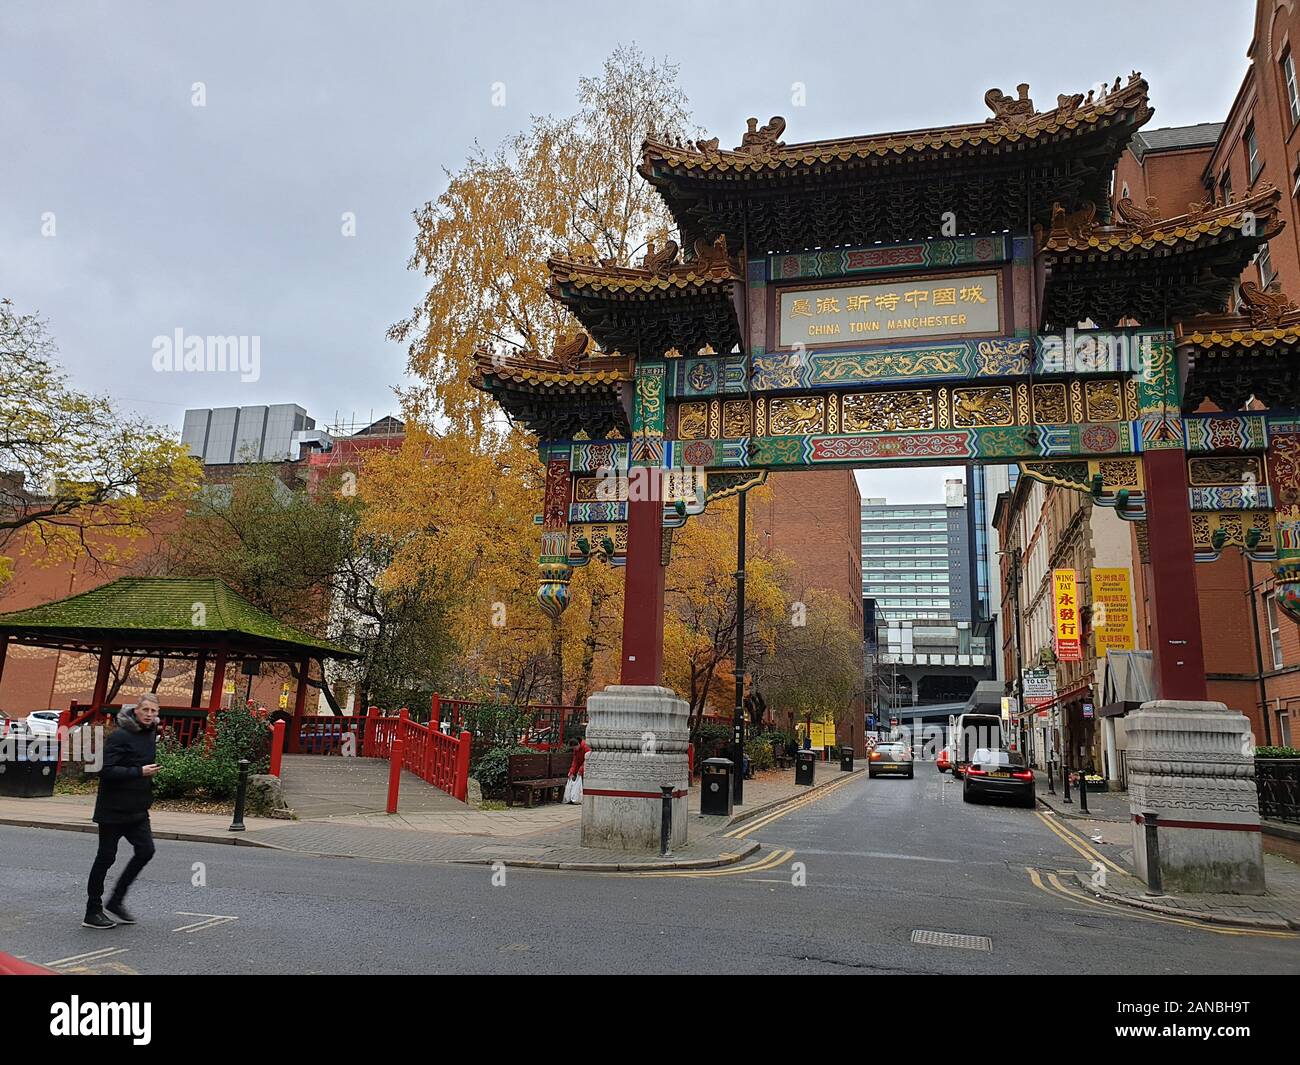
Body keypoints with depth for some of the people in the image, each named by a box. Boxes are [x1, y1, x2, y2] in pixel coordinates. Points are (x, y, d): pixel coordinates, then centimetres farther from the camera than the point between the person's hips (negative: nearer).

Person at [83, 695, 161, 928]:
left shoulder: (151, 734, 10)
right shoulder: (120, 736, -16)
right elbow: (106, 770, -23)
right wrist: (140, 772, -26)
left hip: (138, 808, 7)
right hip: (114, 809, -7)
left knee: (146, 850, 0)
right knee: (106, 857, 3)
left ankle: (115, 902, 15)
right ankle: (93, 912, 17)